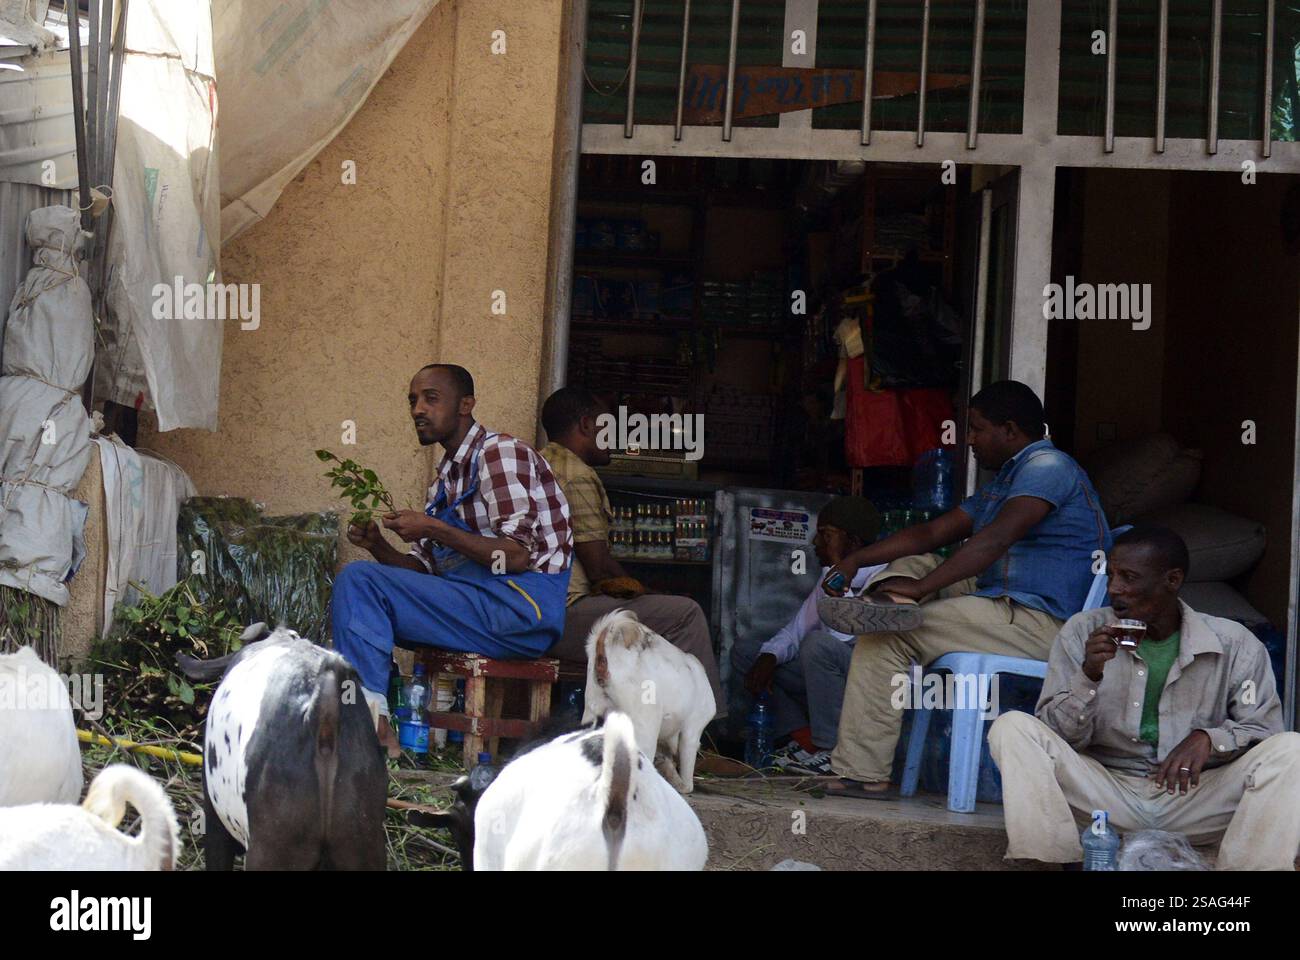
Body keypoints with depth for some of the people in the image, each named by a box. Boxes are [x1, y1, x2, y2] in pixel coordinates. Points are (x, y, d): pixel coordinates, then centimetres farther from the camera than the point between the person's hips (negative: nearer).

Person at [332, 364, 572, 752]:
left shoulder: (500, 453, -6)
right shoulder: (445, 480, 21)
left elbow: (519, 557, -17)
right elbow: (423, 570, 19)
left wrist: (435, 530, -15)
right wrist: (378, 547, 1)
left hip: (521, 606, -9)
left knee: (358, 580, -16)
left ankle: (373, 728, -19)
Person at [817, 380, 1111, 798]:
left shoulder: (1048, 467, -9)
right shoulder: (1003, 483, 24)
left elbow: (996, 539, -23)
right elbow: (933, 533, 21)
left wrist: (920, 588, -25)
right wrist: (856, 560, 10)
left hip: (1043, 623, -10)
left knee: (886, 637, -15)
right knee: (911, 561, 12)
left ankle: (862, 773, -16)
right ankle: (888, 601, -23)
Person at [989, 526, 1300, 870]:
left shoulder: (1234, 644, -1)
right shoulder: (1082, 632, 1)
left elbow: (1263, 732, 0)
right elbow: (1056, 738, -1)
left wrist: (1208, 738, -20)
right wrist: (1089, 676, -19)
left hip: (1194, 797, 0)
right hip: (1106, 793, 1)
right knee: (1012, 728, -20)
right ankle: (1058, 863, -30)